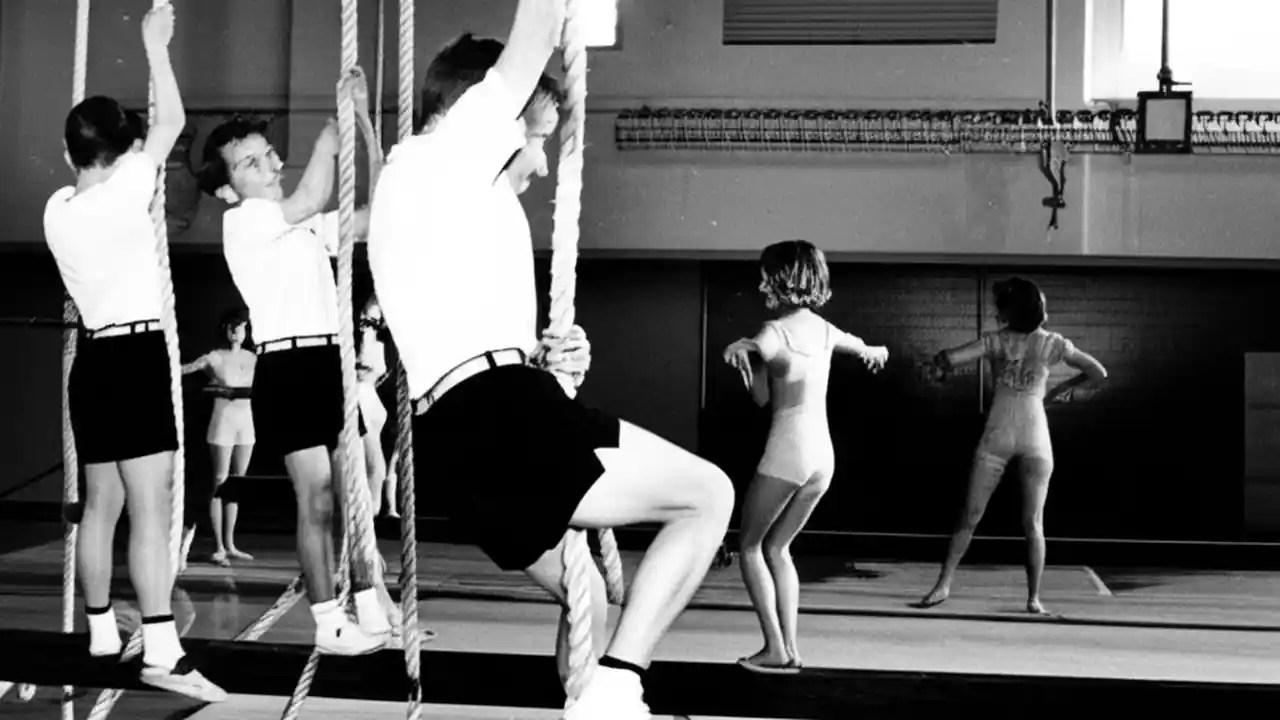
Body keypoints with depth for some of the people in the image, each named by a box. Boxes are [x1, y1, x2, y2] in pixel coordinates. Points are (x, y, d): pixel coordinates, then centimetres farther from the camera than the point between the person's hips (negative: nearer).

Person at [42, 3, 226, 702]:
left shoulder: (57, 208, 10)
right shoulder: (123, 189, -10)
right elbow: (172, 122, -5)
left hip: (94, 356, 8)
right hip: (137, 354, -8)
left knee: (102, 503, 16)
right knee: (150, 509, -12)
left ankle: (102, 632, 27)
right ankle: (162, 653, -15)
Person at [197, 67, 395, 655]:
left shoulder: (307, 228, 19)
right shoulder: (240, 222, -3)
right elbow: (311, 198, -19)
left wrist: (363, 122, 7)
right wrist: (331, 130, -6)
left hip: (334, 362, 7)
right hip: (288, 368, -7)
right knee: (318, 500, -5)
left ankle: (374, 610, 18)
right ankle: (329, 624, 3)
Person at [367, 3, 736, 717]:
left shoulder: (443, 195, 29)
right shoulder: (442, 156, 1)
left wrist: (540, 359, 8)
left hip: (467, 432, 10)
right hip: (498, 419, -10)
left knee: (591, 598, 22)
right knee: (710, 493, -3)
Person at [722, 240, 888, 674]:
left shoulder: (774, 331, -8)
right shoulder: (823, 328, 13)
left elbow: (761, 397, -15)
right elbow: (861, 348, 36)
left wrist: (741, 350, -24)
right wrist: (875, 351, 56)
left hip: (788, 447, -7)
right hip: (823, 453, 7)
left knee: (750, 546, 5)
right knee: (777, 548, 16)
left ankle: (776, 650, -2)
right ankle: (789, 649, 11)